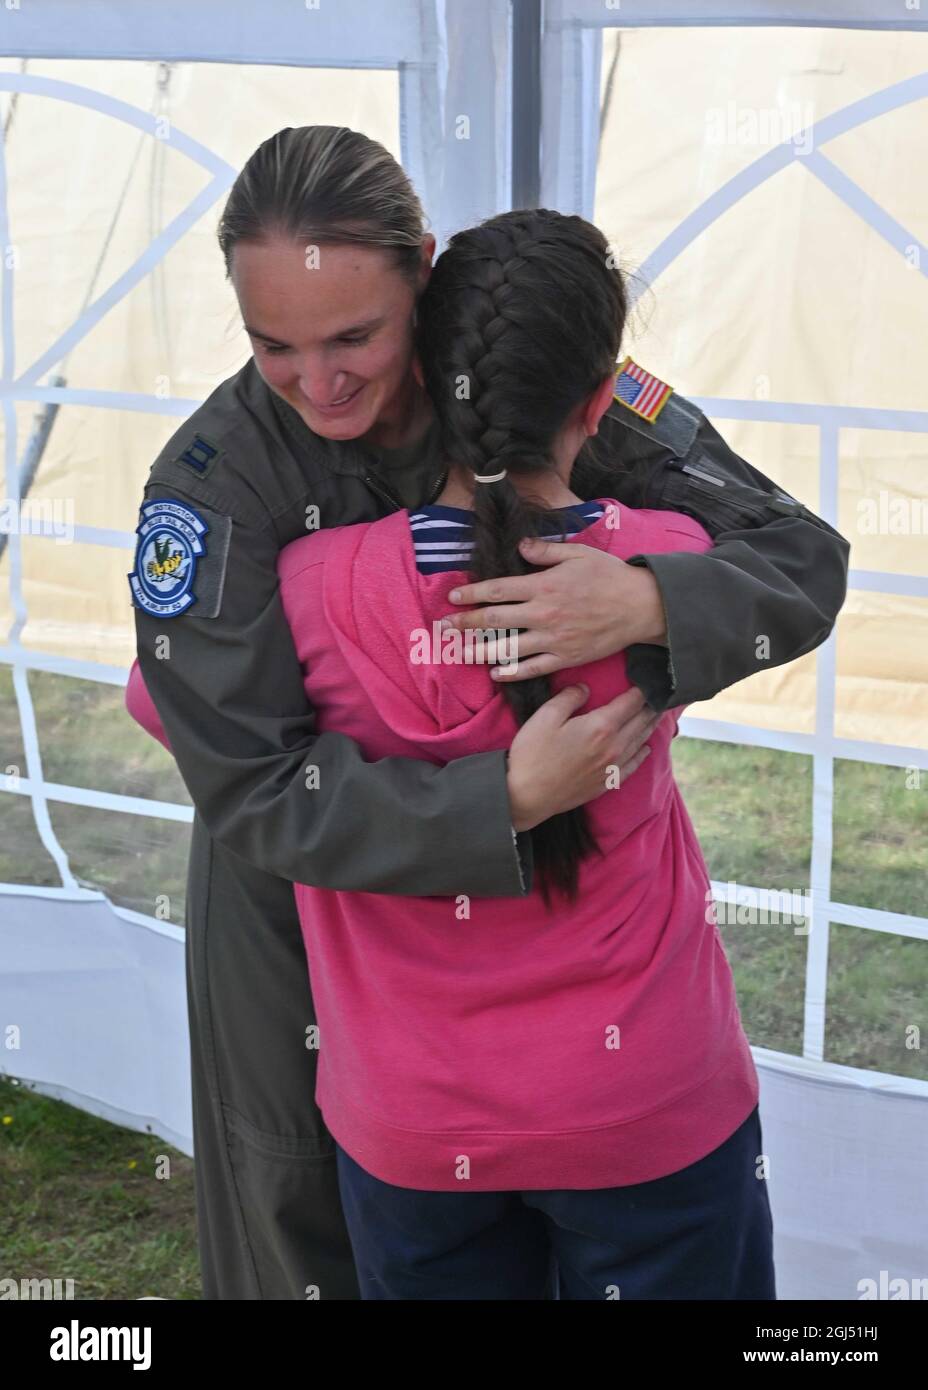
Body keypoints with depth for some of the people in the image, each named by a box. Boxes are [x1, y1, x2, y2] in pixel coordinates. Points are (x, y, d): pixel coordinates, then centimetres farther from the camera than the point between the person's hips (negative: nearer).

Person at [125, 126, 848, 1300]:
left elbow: (804, 558, -19)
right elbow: (252, 792, -28)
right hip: (303, 899, -1)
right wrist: (505, 799, -38)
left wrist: (649, 603, -39)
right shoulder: (213, 481, -25)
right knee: (304, 1216, 17)